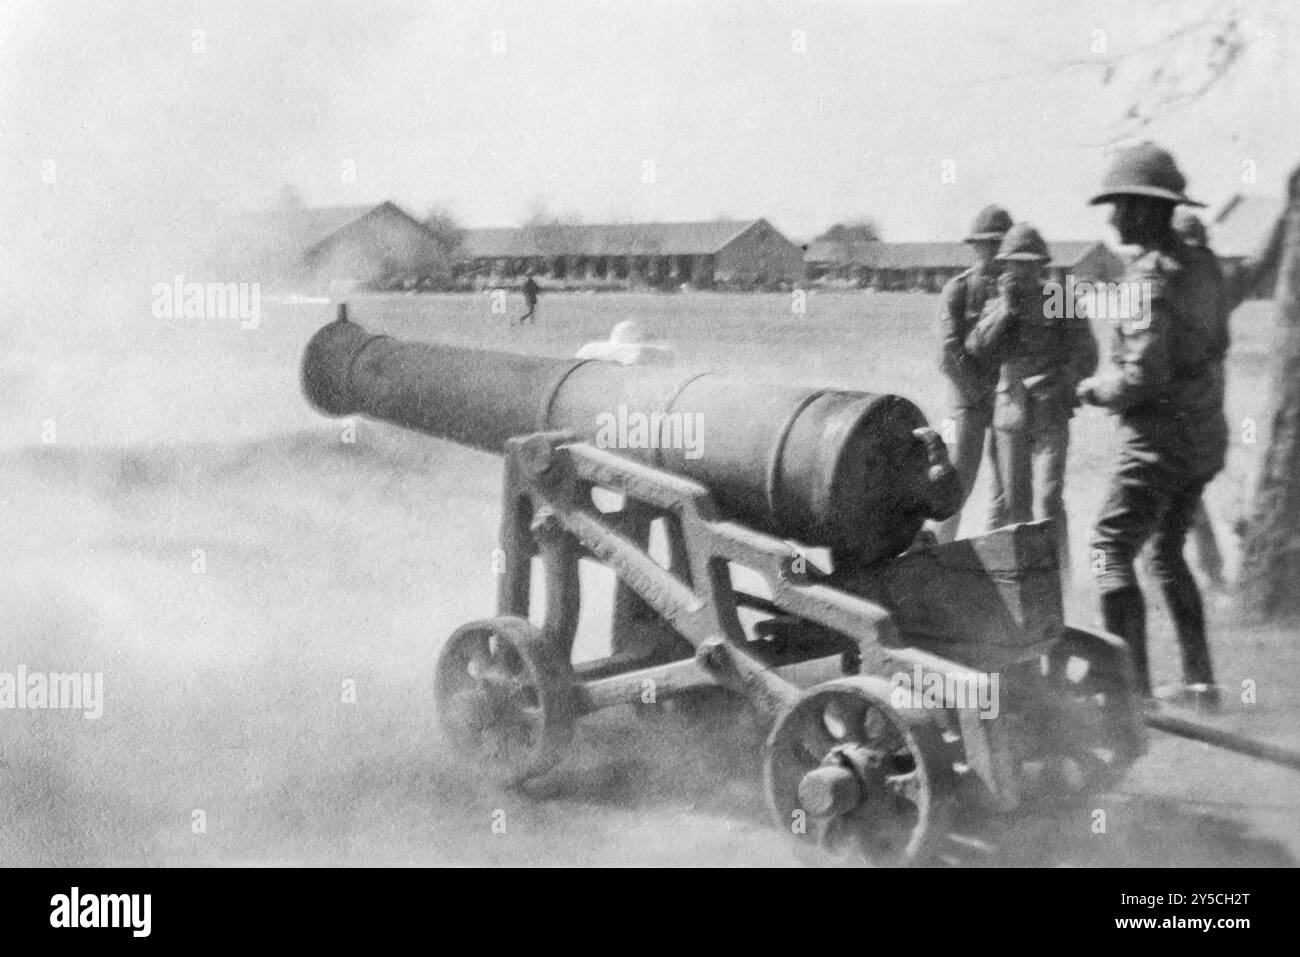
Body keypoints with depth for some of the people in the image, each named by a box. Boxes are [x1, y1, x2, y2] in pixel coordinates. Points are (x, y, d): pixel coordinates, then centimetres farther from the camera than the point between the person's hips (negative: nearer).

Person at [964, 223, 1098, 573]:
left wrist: (1061, 384, -16)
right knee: (1016, 501, 7)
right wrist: (1006, 307, -12)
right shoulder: (997, 306, 10)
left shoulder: (1061, 304, 2)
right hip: (1009, 412, 3)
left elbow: (1085, 356, -1)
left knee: (1048, 499, -13)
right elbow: (978, 348, -4)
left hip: (1050, 415, -3)